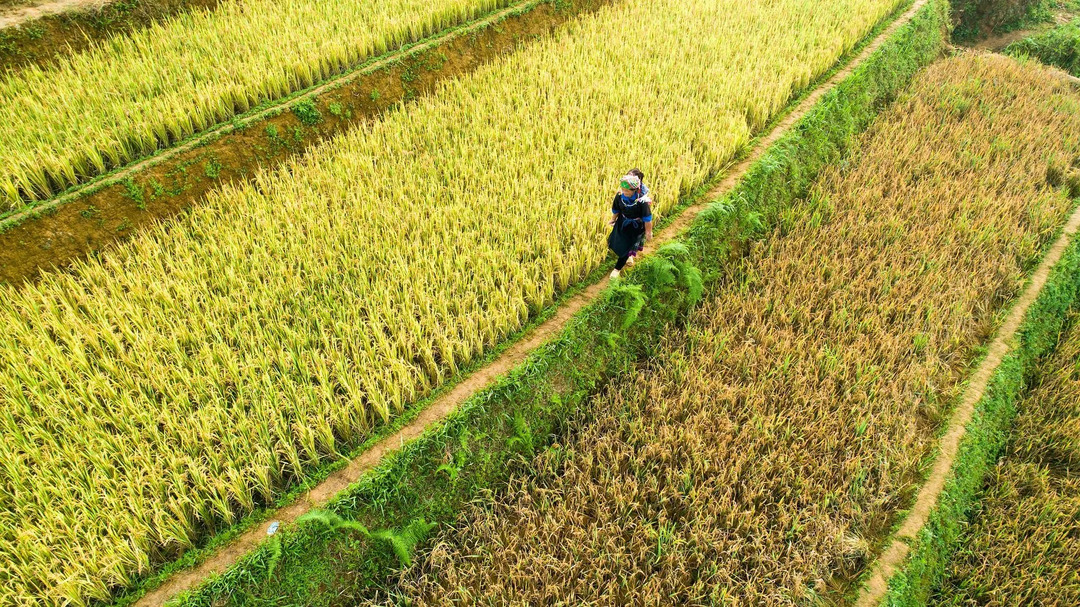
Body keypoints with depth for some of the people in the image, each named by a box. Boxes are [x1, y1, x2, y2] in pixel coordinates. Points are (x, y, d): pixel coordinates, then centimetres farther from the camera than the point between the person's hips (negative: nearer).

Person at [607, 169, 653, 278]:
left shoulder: (642, 200, -35)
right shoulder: (620, 195, -22)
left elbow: (647, 218, -22)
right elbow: (615, 209, -1)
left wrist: (648, 232, -12)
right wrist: (613, 219, 16)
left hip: (636, 226, -5)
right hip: (623, 222, 5)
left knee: (626, 247, 7)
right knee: (616, 243, 20)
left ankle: (617, 268, 29)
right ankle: (629, 256, 53)